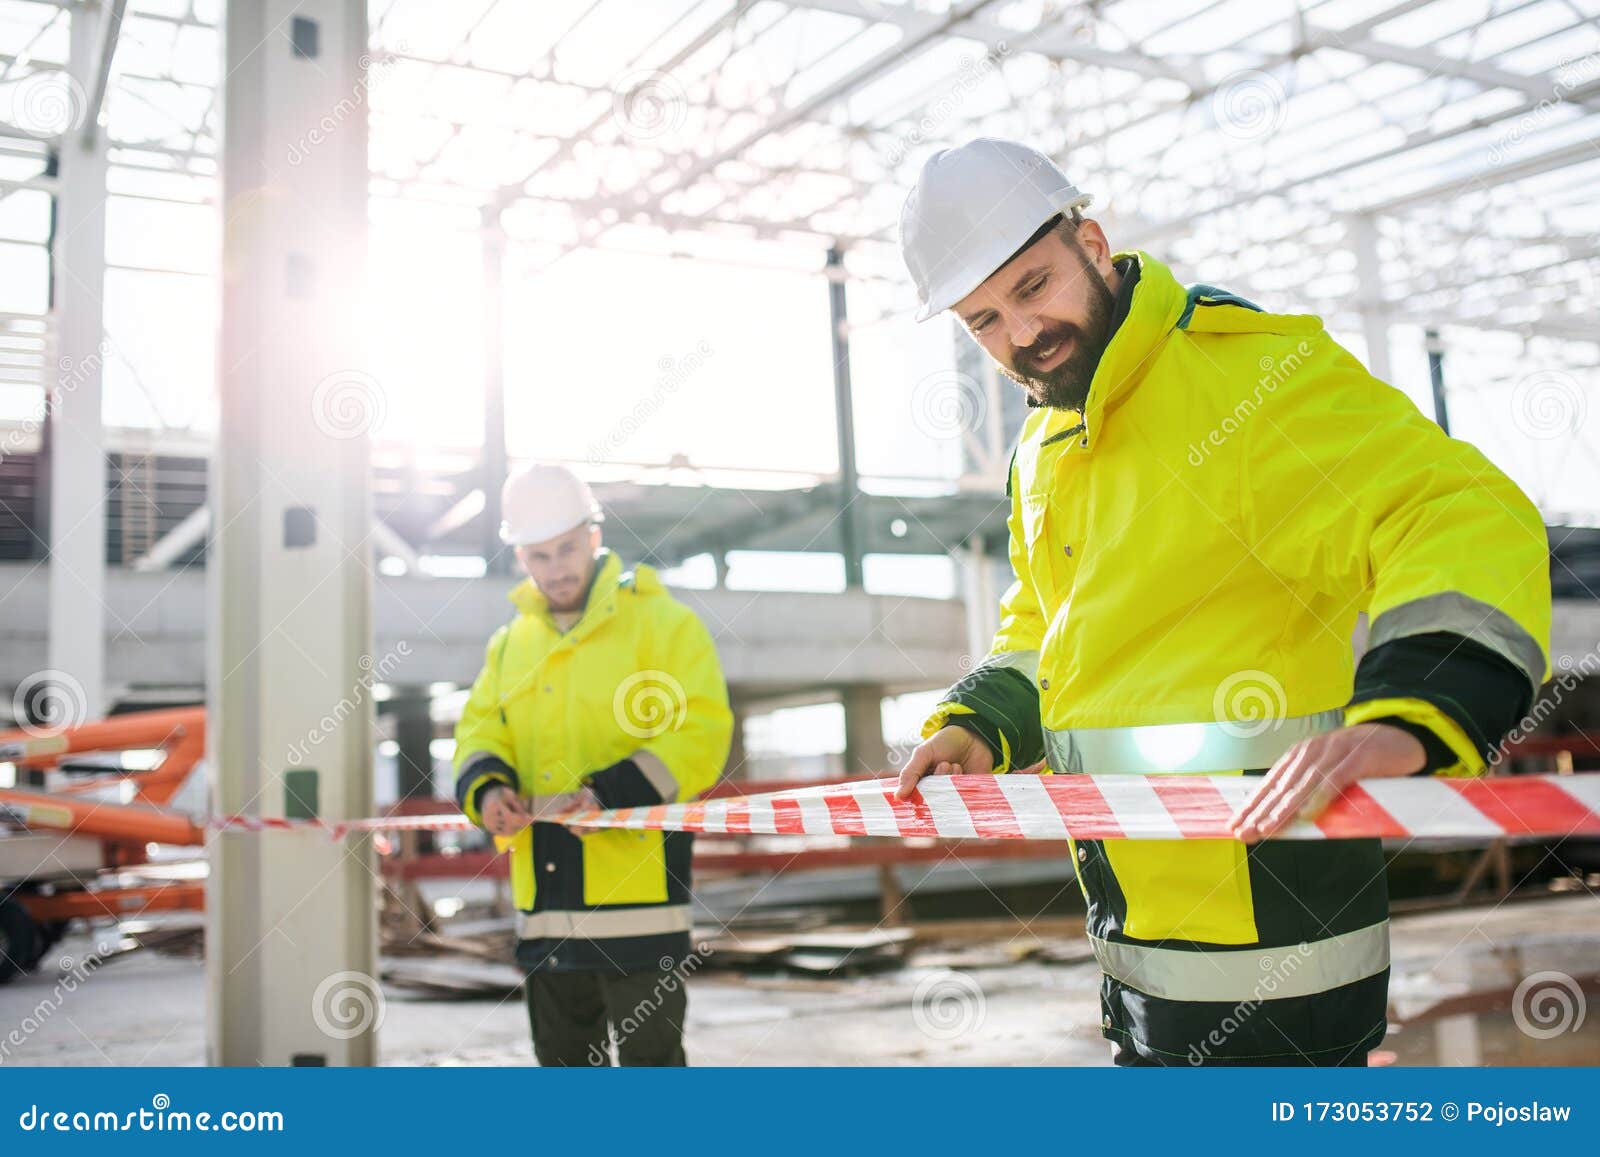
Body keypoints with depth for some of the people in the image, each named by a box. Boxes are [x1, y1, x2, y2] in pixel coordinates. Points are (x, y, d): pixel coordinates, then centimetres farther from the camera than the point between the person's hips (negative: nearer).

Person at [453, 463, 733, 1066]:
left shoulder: (662, 621, -4)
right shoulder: (511, 642, 15)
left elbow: (702, 730, -12)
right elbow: (481, 728, 13)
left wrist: (613, 794, -24)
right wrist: (487, 786, -10)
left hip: (636, 878, -6)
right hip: (544, 892, 6)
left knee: (649, 1055, 0)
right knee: (561, 1055, 17)